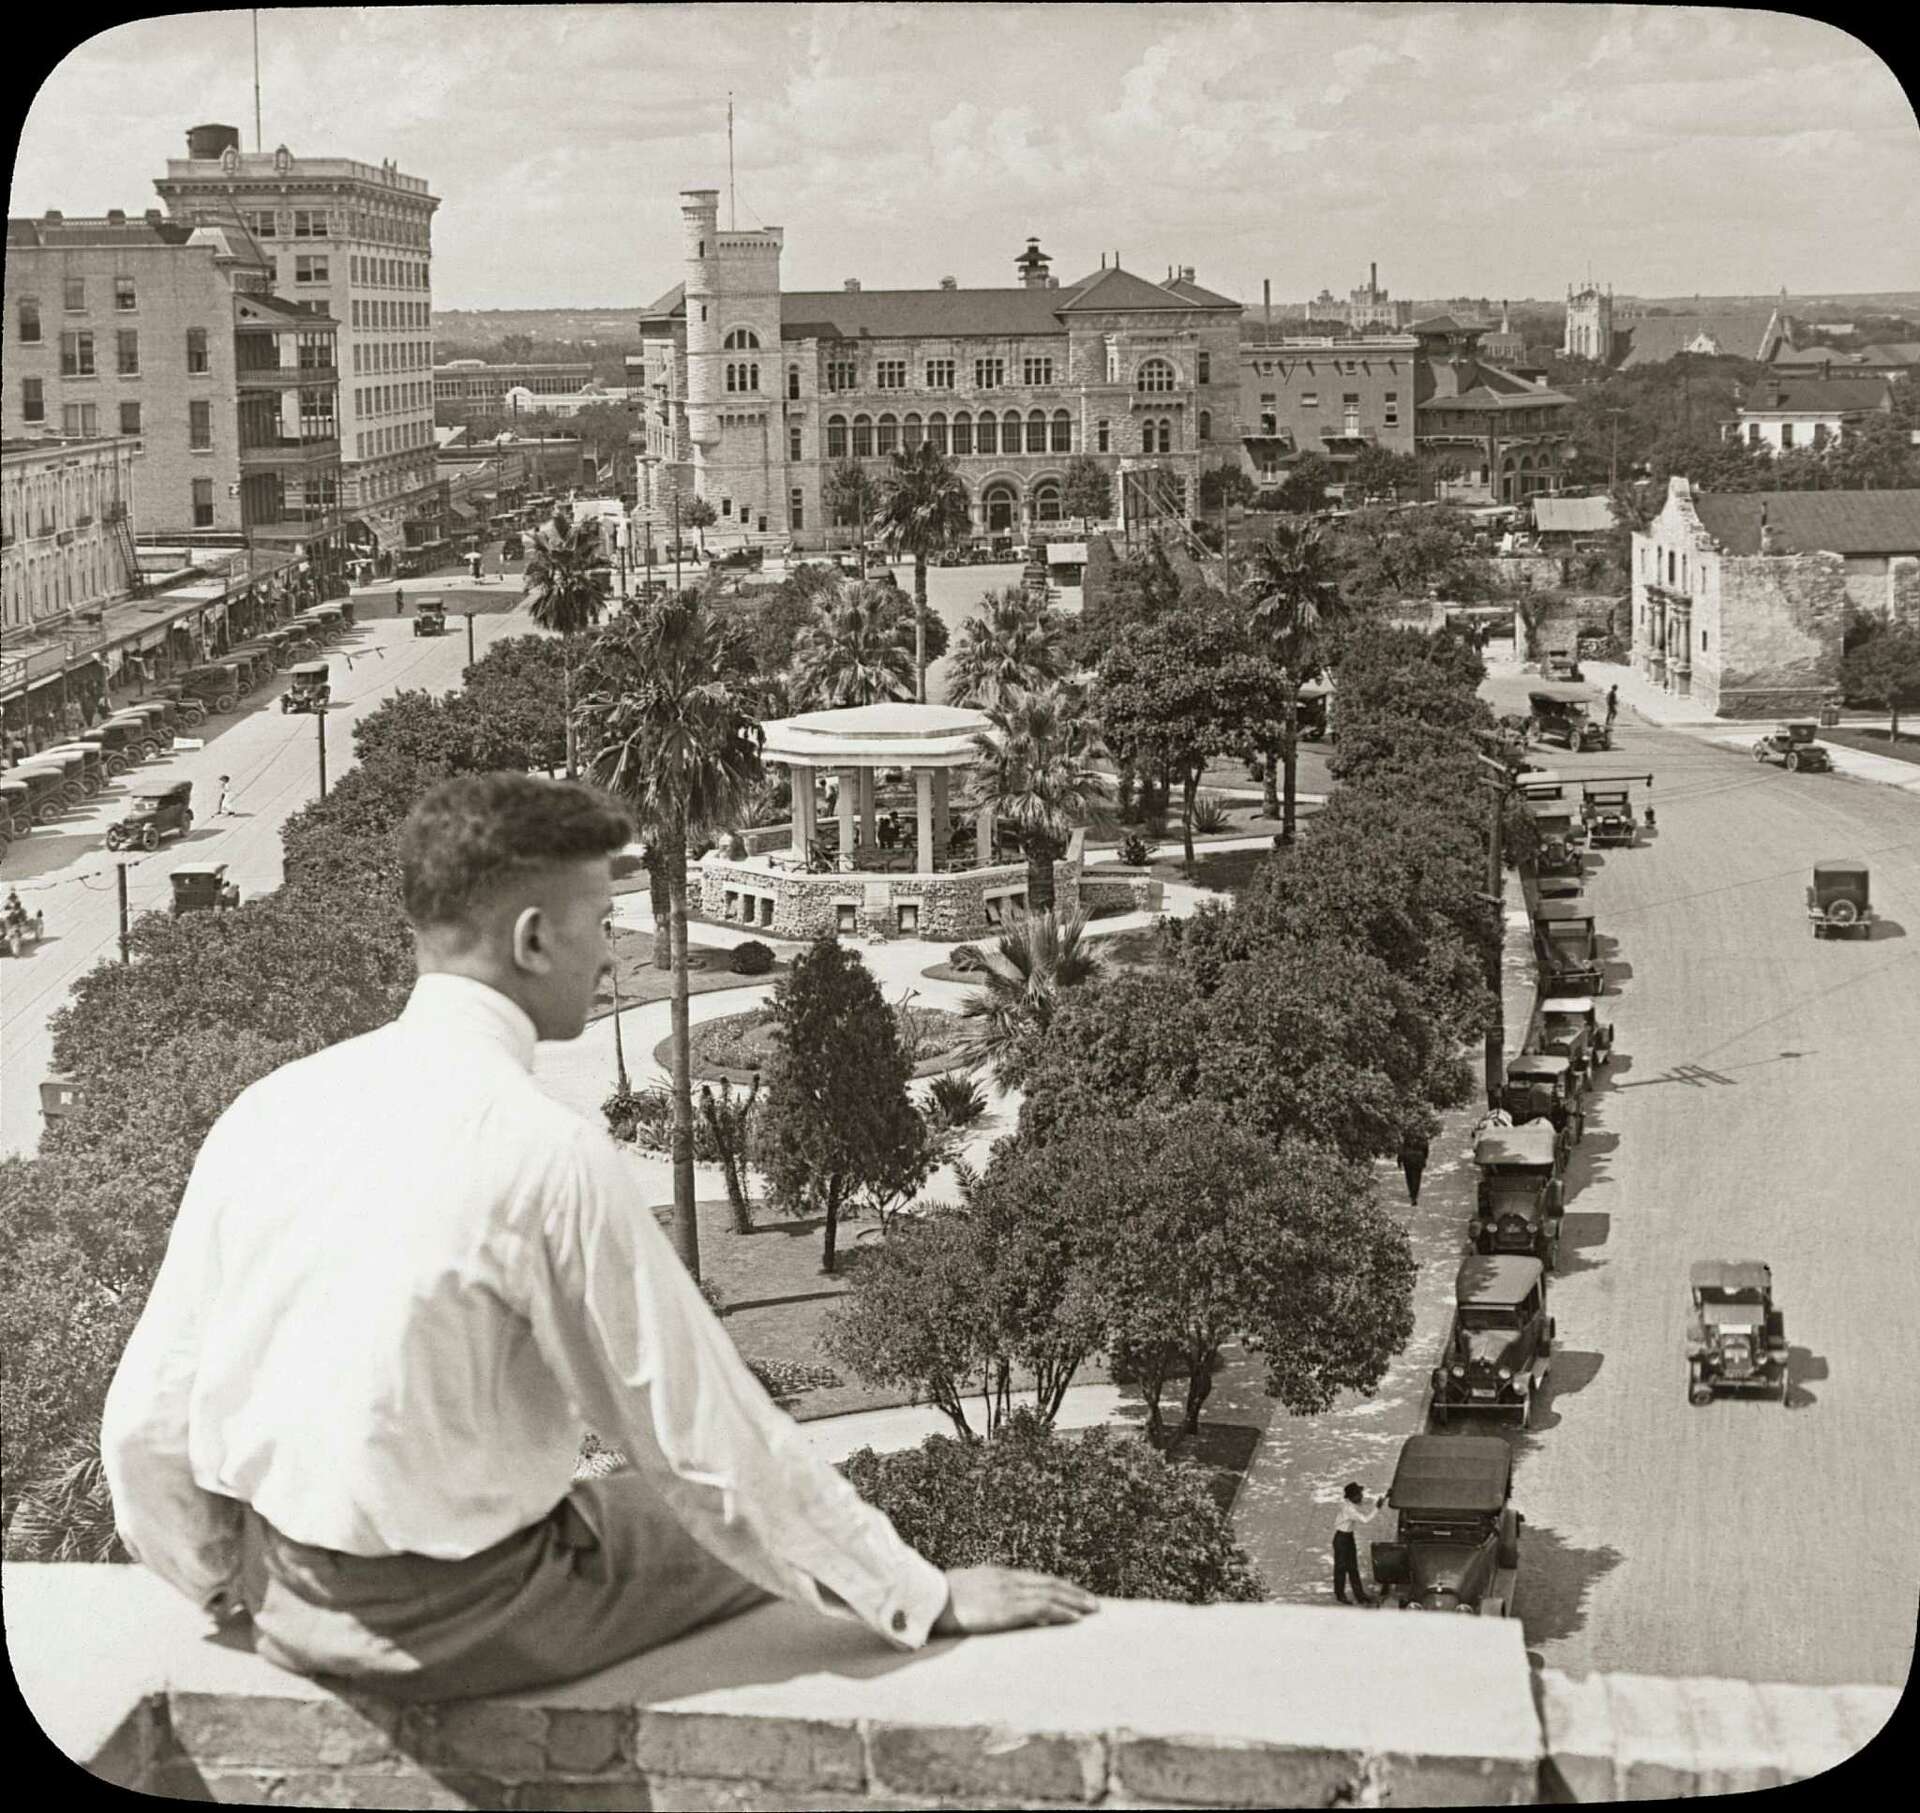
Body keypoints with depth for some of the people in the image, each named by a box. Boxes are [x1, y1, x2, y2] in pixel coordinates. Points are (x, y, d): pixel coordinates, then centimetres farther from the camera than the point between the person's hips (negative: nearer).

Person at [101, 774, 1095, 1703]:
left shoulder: (264, 1110, -2)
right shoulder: (551, 1152, -20)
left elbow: (145, 1424, 2)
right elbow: (703, 1440, -15)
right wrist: (928, 1598, -4)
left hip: (285, 1603, 6)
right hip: (461, 1629, -6)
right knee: (756, 1538, 15)